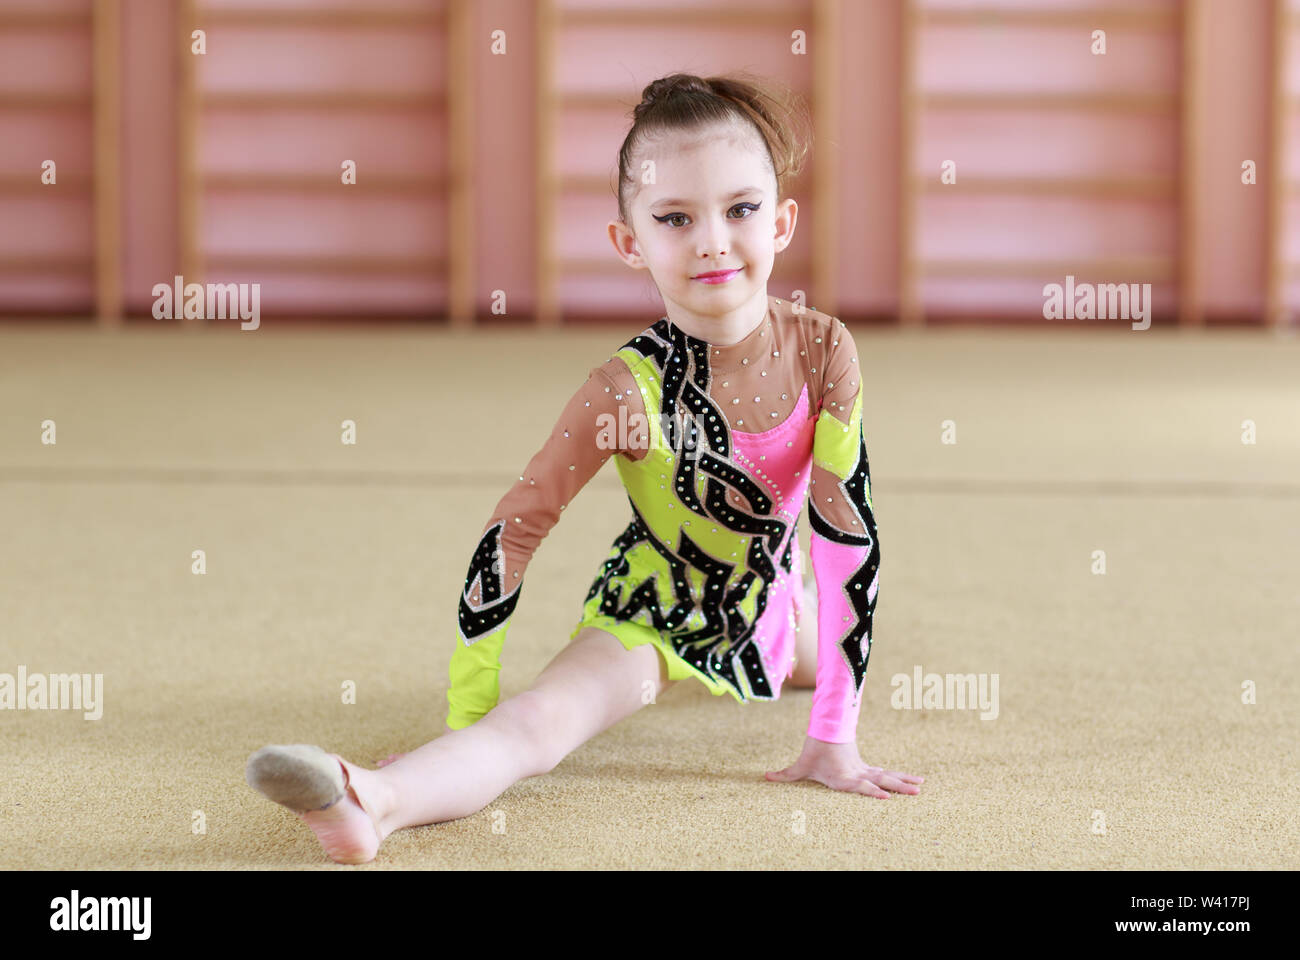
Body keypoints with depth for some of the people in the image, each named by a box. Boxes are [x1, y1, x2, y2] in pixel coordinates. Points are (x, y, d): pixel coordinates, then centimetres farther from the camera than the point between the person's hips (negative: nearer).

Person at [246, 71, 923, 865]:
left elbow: (849, 532, -18)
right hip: (650, 615, -5)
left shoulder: (823, 350, -22)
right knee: (539, 721, -32)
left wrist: (835, 739, -18)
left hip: (766, 605, 5)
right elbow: (515, 530, -25)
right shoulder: (627, 388, -29)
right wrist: (466, 719, -26)